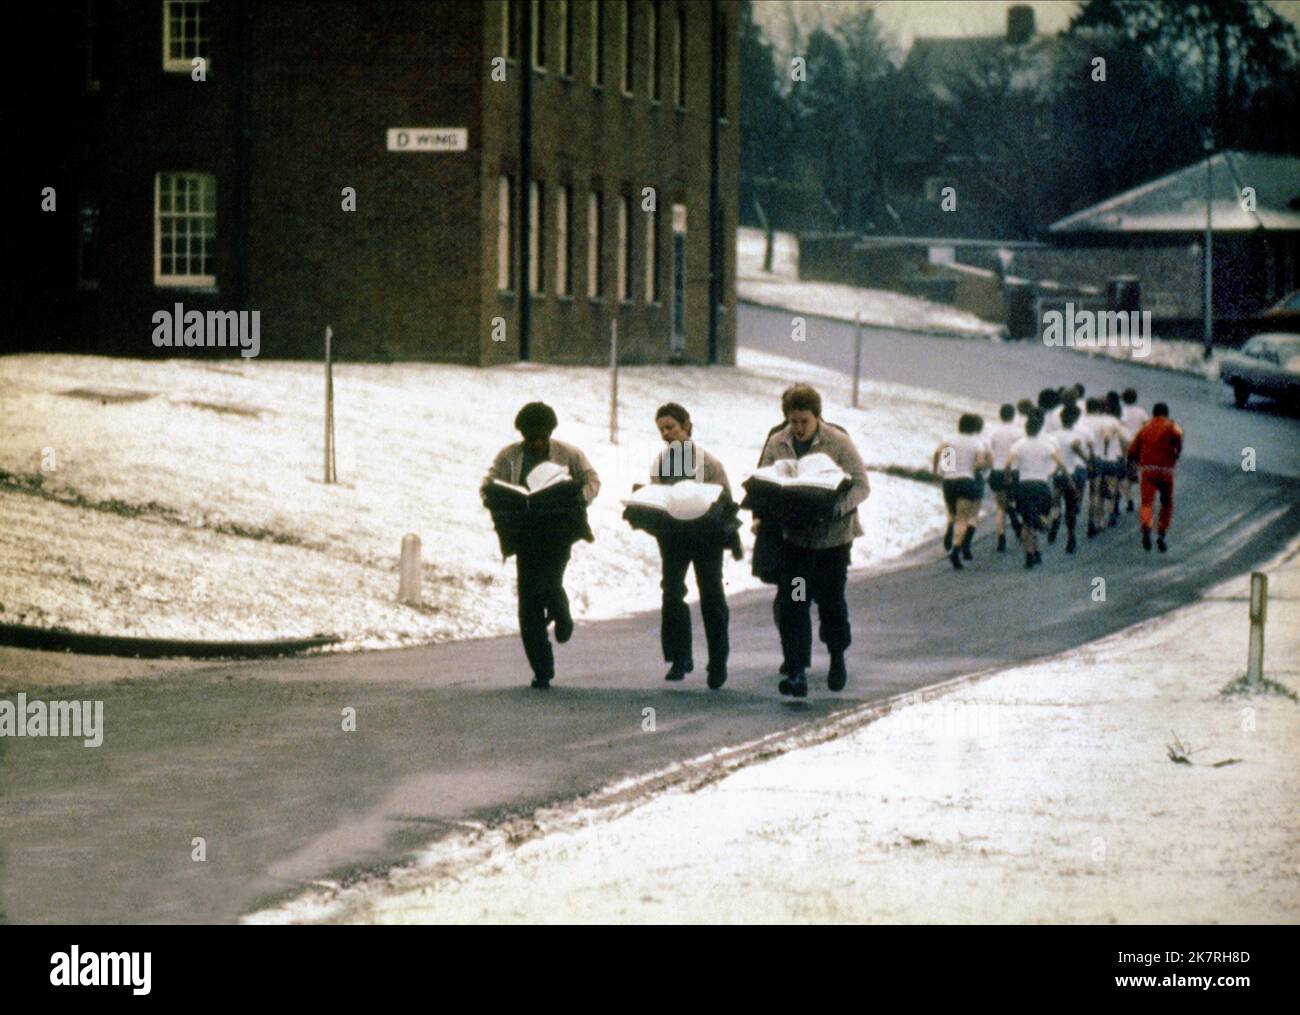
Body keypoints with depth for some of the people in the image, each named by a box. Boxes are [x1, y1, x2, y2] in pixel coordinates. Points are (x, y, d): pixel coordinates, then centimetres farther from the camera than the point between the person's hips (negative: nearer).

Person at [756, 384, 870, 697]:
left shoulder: (838, 443, -9)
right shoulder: (776, 444, 0)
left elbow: (861, 485, -9)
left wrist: (838, 508, -27)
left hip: (832, 534, -2)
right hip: (793, 536, 2)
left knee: (831, 600, 10)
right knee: (791, 604, -6)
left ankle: (837, 659, 35)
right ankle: (796, 672, -5)